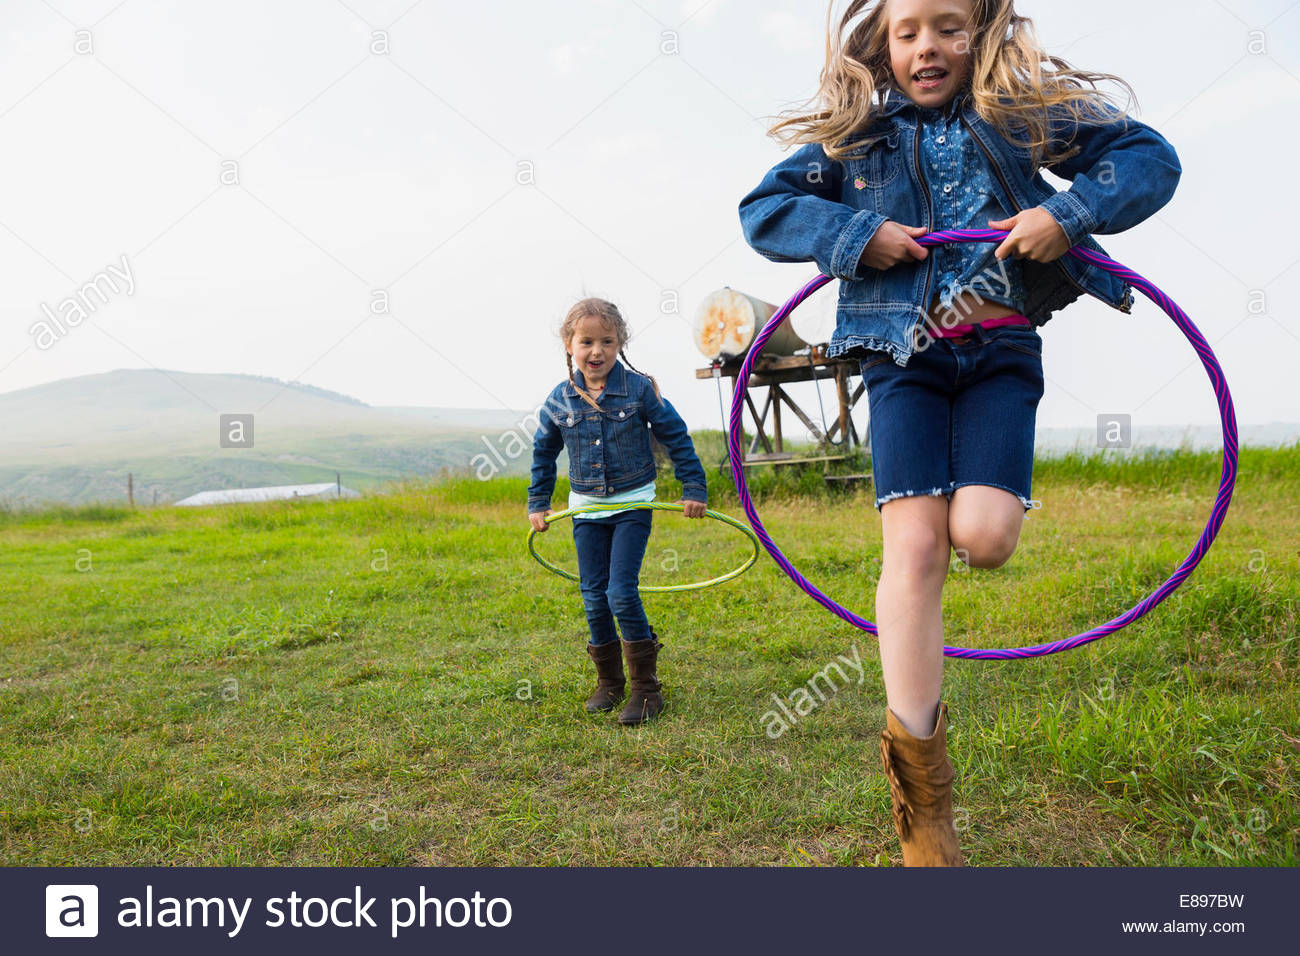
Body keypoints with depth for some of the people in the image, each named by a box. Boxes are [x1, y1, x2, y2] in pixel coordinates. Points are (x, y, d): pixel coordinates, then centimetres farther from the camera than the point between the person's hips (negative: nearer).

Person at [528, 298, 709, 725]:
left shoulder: (640, 389, -10)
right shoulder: (560, 400, -2)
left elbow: (676, 437, -1)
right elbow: (543, 452, 14)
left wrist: (694, 488, 0)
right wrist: (538, 503, 15)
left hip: (632, 504, -3)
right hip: (587, 509, 4)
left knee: (621, 594, -12)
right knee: (594, 598, 6)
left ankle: (646, 688, 2)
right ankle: (609, 682, 25)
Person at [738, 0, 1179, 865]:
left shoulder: (1026, 112, 7)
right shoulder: (852, 135, 8)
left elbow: (1151, 157, 8)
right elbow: (763, 210, 6)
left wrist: (1074, 213, -12)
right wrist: (853, 234, -10)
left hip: (1000, 351, 1)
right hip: (903, 354, 0)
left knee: (983, 537, -19)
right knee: (914, 546, -13)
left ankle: (976, 496, 25)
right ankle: (922, 801, -3)